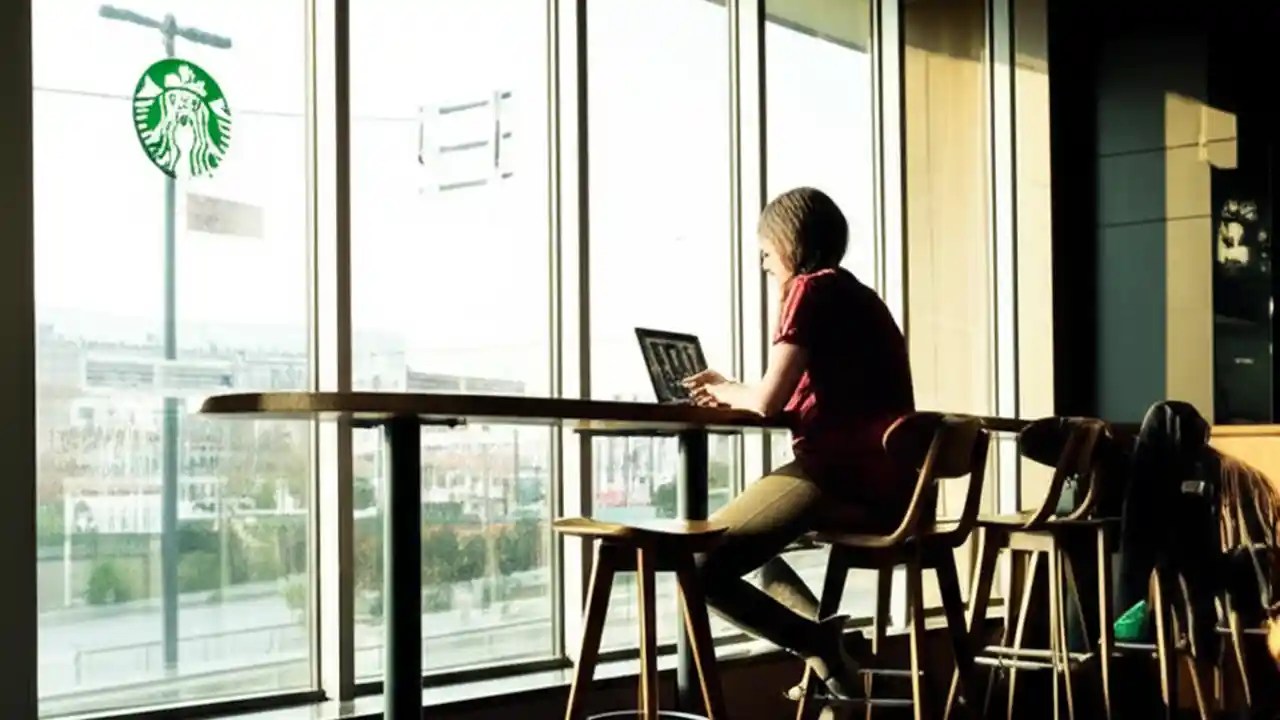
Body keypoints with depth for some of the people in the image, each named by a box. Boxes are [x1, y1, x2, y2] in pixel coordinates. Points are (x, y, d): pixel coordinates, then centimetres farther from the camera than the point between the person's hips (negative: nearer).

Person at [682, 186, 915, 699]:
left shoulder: (812, 289, -5)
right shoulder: (855, 294, 23)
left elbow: (769, 401, -12)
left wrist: (728, 392, 9)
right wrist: (735, 393, 17)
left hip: (840, 477, -10)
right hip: (885, 485, 10)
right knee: (739, 536, 29)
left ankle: (817, 643, -9)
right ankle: (823, 636, 10)